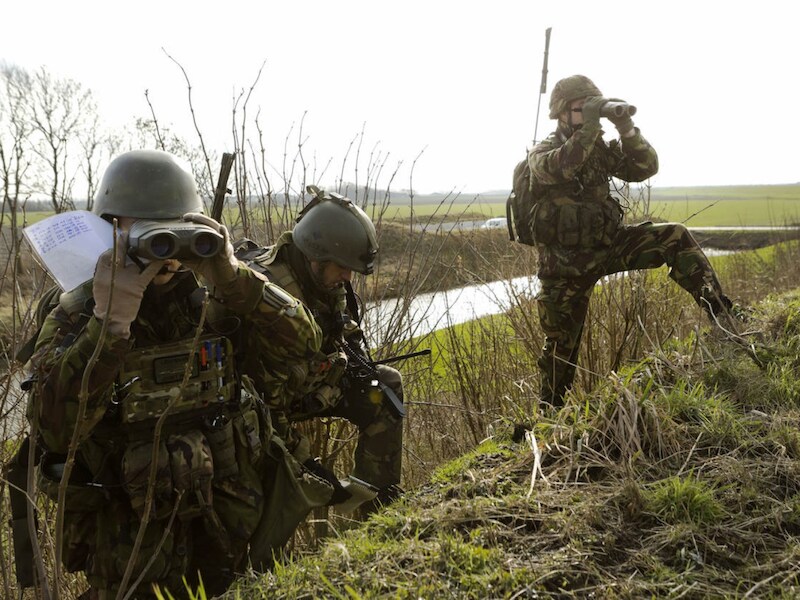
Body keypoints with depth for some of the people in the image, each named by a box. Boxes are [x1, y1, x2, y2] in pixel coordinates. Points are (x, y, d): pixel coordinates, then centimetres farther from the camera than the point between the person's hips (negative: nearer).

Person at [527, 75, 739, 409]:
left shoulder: (601, 149, 5)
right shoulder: (542, 153, -9)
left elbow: (644, 168, -8)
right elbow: (561, 168, -33)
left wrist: (627, 130, -21)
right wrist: (589, 127, -37)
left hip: (606, 244, 4)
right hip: (566, 262, -4)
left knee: (676, 238, -16)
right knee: (561, 344, 3)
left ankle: (721, 312, -18)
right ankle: (549, 413, 21)